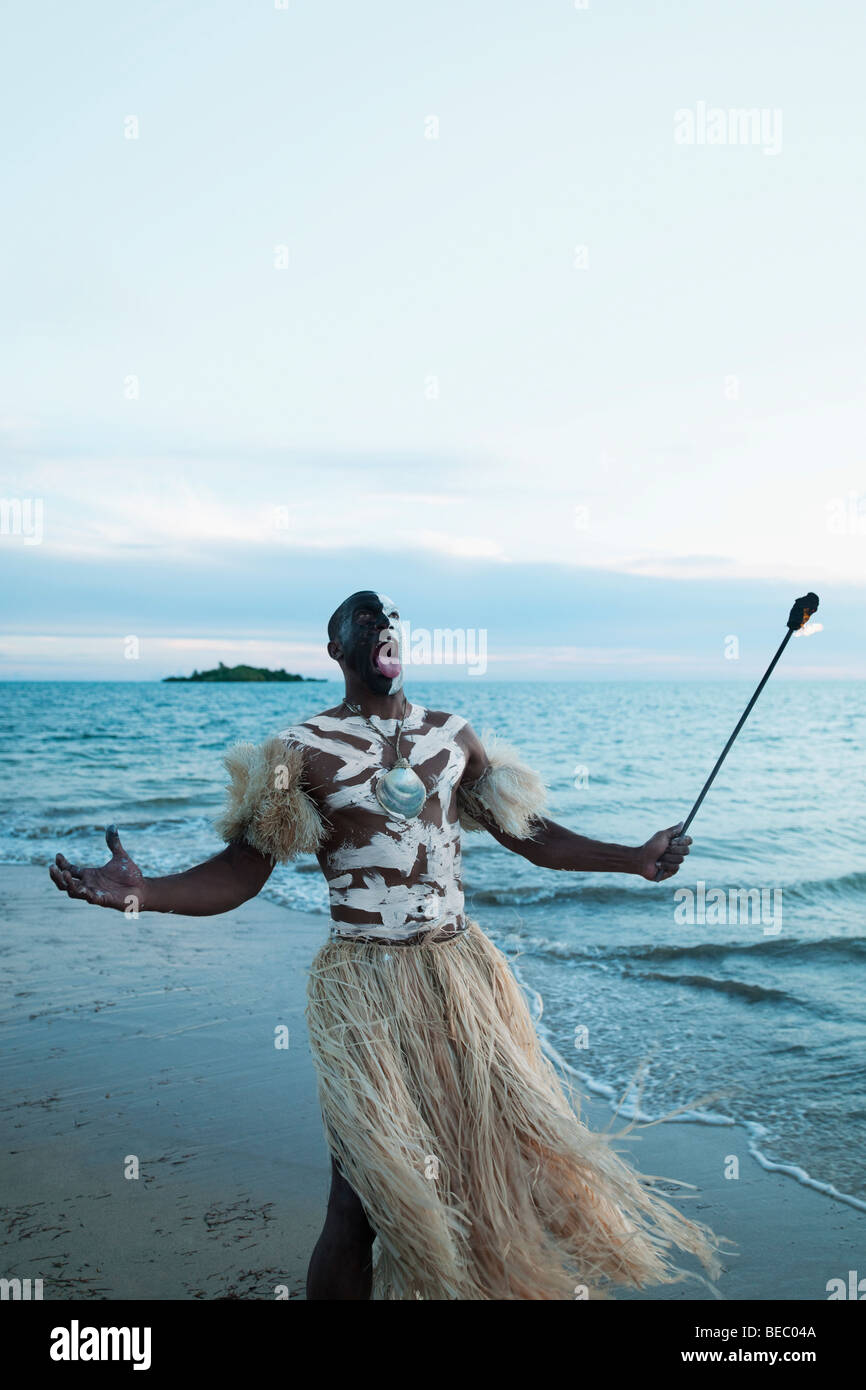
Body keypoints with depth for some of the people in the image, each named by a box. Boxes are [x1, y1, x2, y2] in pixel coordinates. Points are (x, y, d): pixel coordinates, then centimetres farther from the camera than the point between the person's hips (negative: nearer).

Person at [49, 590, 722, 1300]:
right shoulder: (303, 752, -4)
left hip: (465, 970, 5)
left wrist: (634, 857, 10)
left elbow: (533, 835, 14)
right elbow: (240, 873, -8)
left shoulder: (454, 735, 8)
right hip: (367, 985, -4)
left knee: (505, 1148, 12)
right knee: (368, 1193, -3)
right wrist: (142, 892, -25)